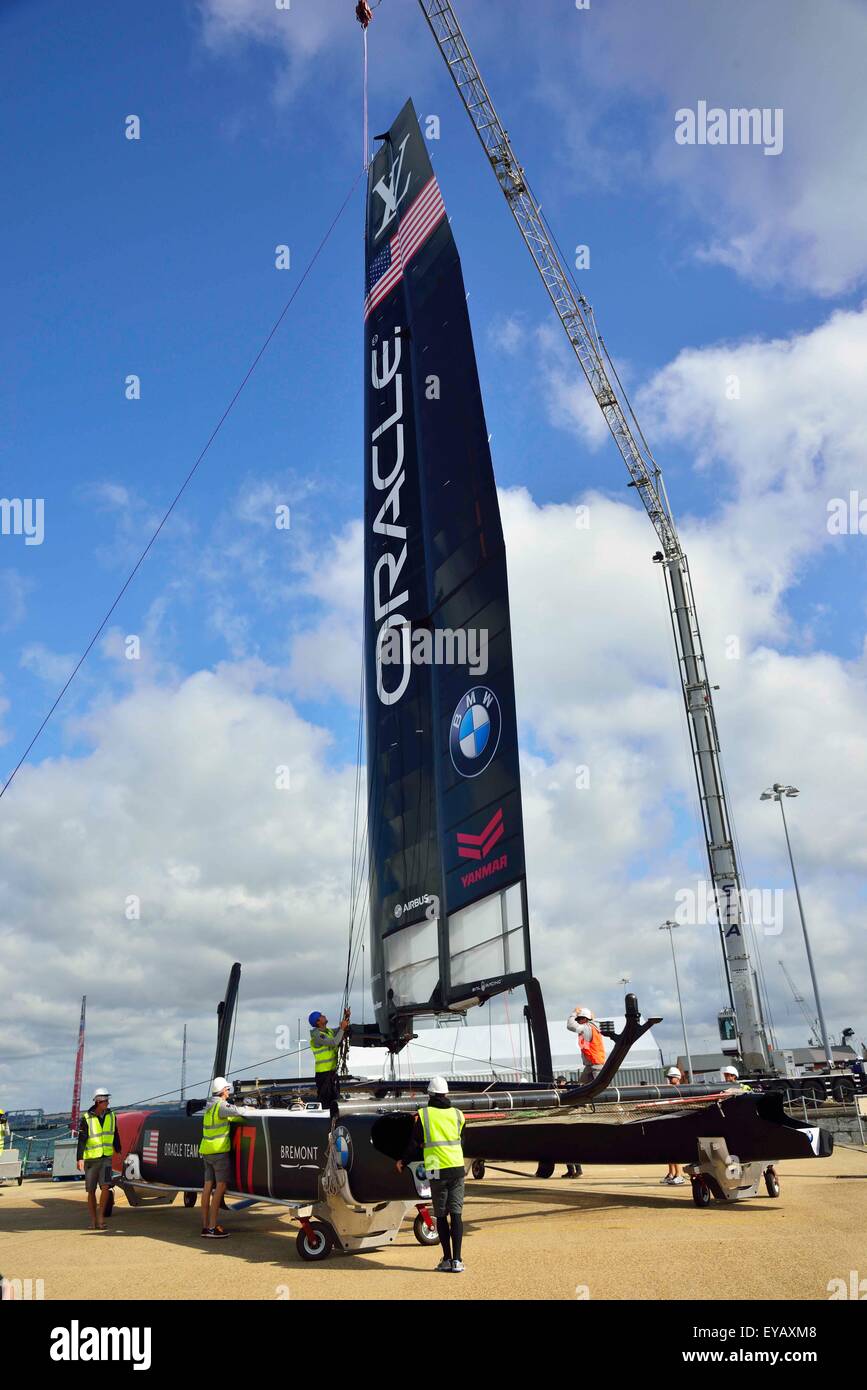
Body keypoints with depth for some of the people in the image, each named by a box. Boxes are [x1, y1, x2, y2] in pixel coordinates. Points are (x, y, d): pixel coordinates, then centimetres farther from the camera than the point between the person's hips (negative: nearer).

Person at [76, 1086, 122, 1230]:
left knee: (106, 1186, -14)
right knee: (91, 1191, 5)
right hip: (91, 1158, -2)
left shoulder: (111, 1116, 3)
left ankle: (100, 1216, -1)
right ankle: (93, 1220, 18)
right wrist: (79, 1159, -19)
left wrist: (119, 1153, 18)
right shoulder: (87, 1118, -9)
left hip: (106, 1157, 2)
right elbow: (81, 1139, -12)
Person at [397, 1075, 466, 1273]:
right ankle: (456, 1261, -1)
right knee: (456, 1214, 4)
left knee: (441, 1216, 8)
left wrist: (403, 1162, 21)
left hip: (437, 1170, -2)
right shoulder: (458, 1114, 6)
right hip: (457, 1168, 2)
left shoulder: (422, 1114, -2)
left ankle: (447, 1260, 9)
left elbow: (415, 1144, 4)